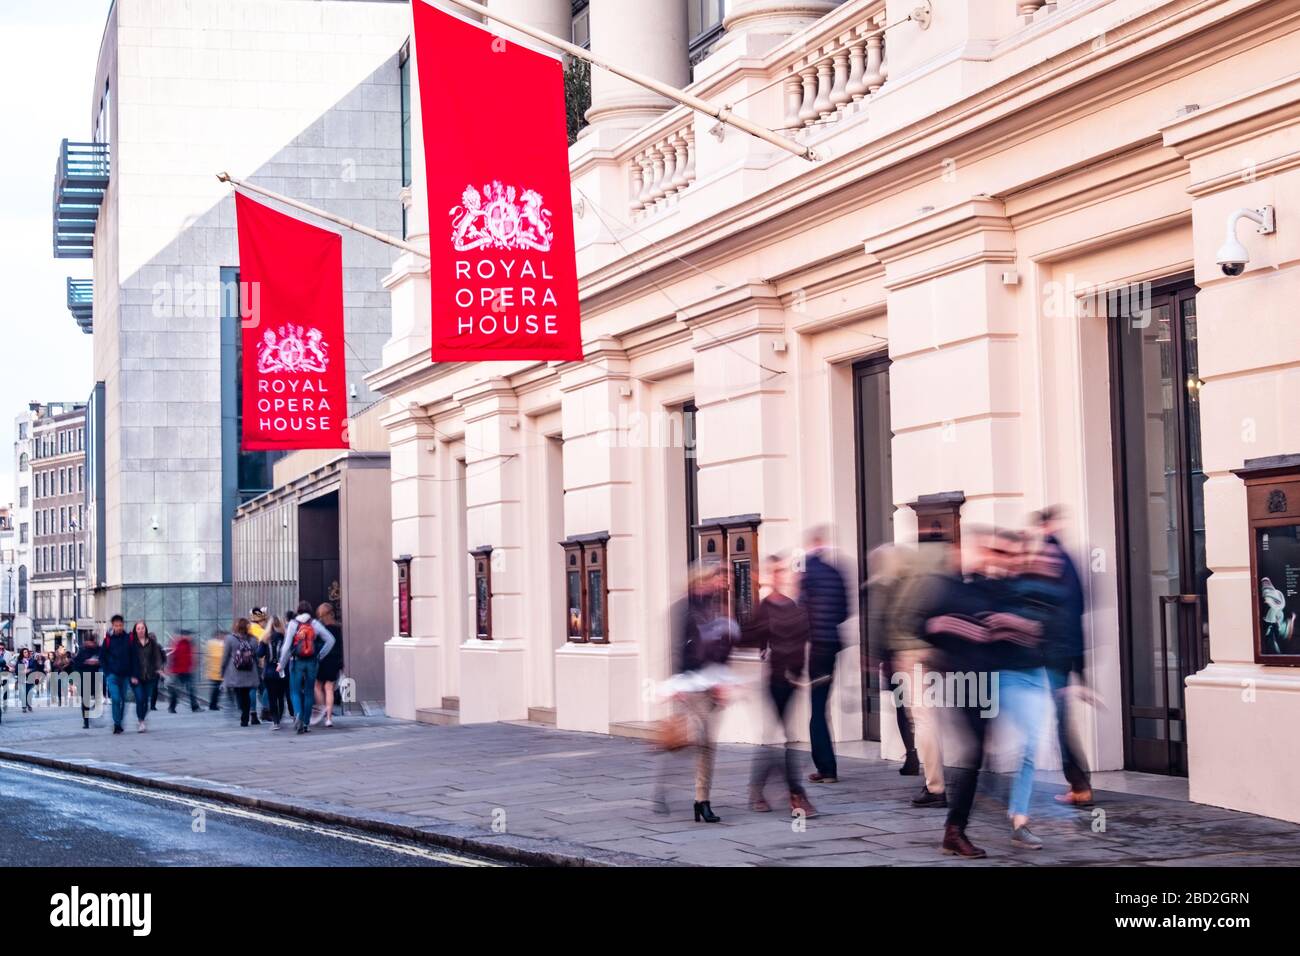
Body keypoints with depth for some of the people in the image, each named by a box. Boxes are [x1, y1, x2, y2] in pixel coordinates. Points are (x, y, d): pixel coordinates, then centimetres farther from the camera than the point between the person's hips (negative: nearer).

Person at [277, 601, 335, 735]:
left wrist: (282, 665, 3)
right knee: (309, 692, 10)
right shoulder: (315, 624, 2)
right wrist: (320, 656, 10)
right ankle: (306, 723, 12)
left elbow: (287, 646, -5)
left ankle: (299, 715, -19)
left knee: (295, 691, 6)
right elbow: (330, 640, 1)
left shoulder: (293, 624, -3)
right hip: (312, 662, 2)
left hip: (296, 662, -2)